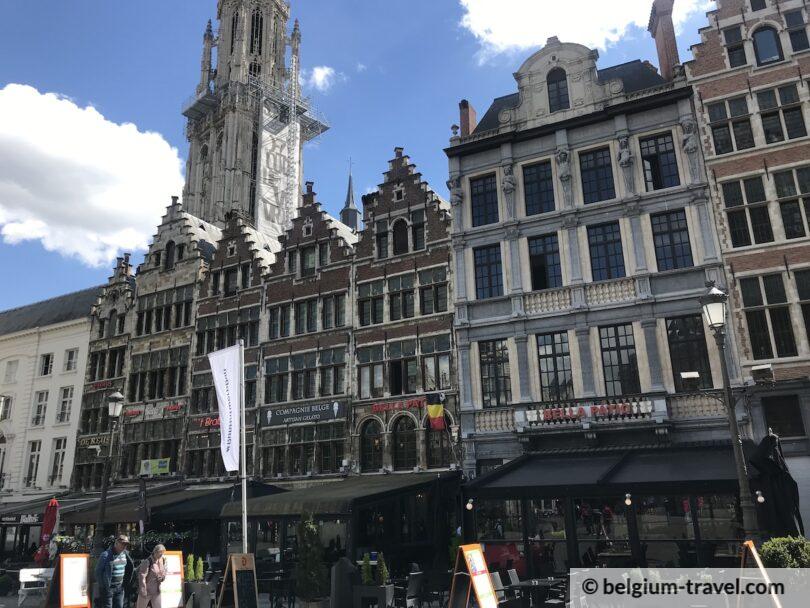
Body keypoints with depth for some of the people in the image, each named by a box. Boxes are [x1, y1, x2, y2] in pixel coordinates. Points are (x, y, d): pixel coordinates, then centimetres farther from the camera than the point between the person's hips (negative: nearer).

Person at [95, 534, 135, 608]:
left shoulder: (125, 554, 3)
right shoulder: (106, 555, -17)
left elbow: (130, 567, 16)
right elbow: (98, 572, -16)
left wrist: (125, 583, 13)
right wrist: (103, 587, -16)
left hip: (119, 588, 6)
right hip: (108, 588, -6)